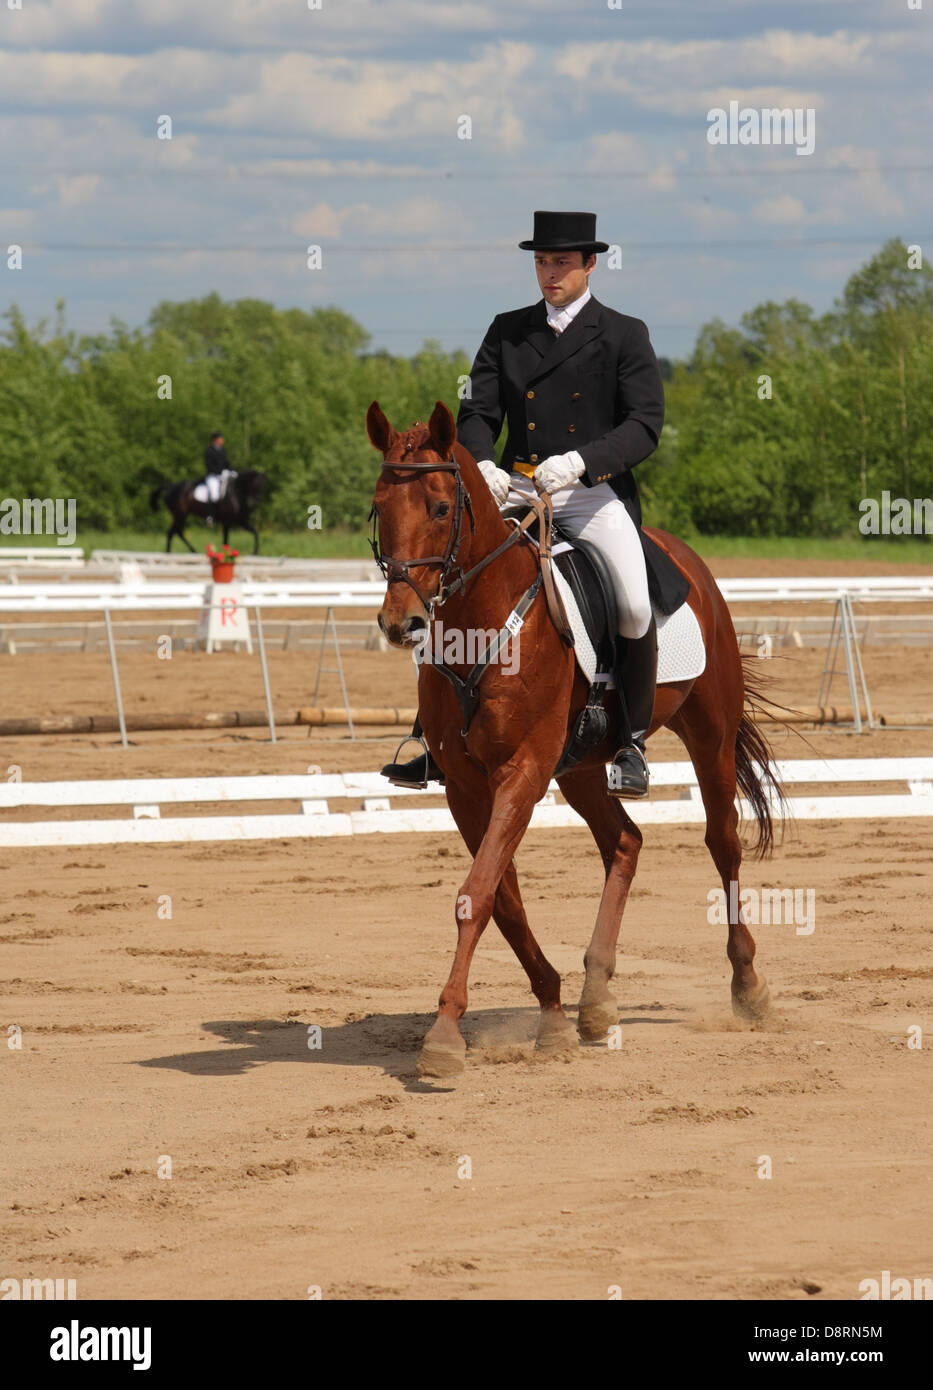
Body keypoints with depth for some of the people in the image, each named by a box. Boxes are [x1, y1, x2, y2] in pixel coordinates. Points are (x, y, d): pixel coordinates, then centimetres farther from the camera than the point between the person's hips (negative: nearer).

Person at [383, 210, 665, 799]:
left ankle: (632, 742, -8)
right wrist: (480, 463, -16)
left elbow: (644, 425, -7)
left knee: (634, 607, -27)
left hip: (594, 493, -4)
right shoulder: (506, 332, 14)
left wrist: (579, 460, -24)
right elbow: (478, 412, 7)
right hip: (516, 490, 4)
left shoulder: (625, 336, 3)